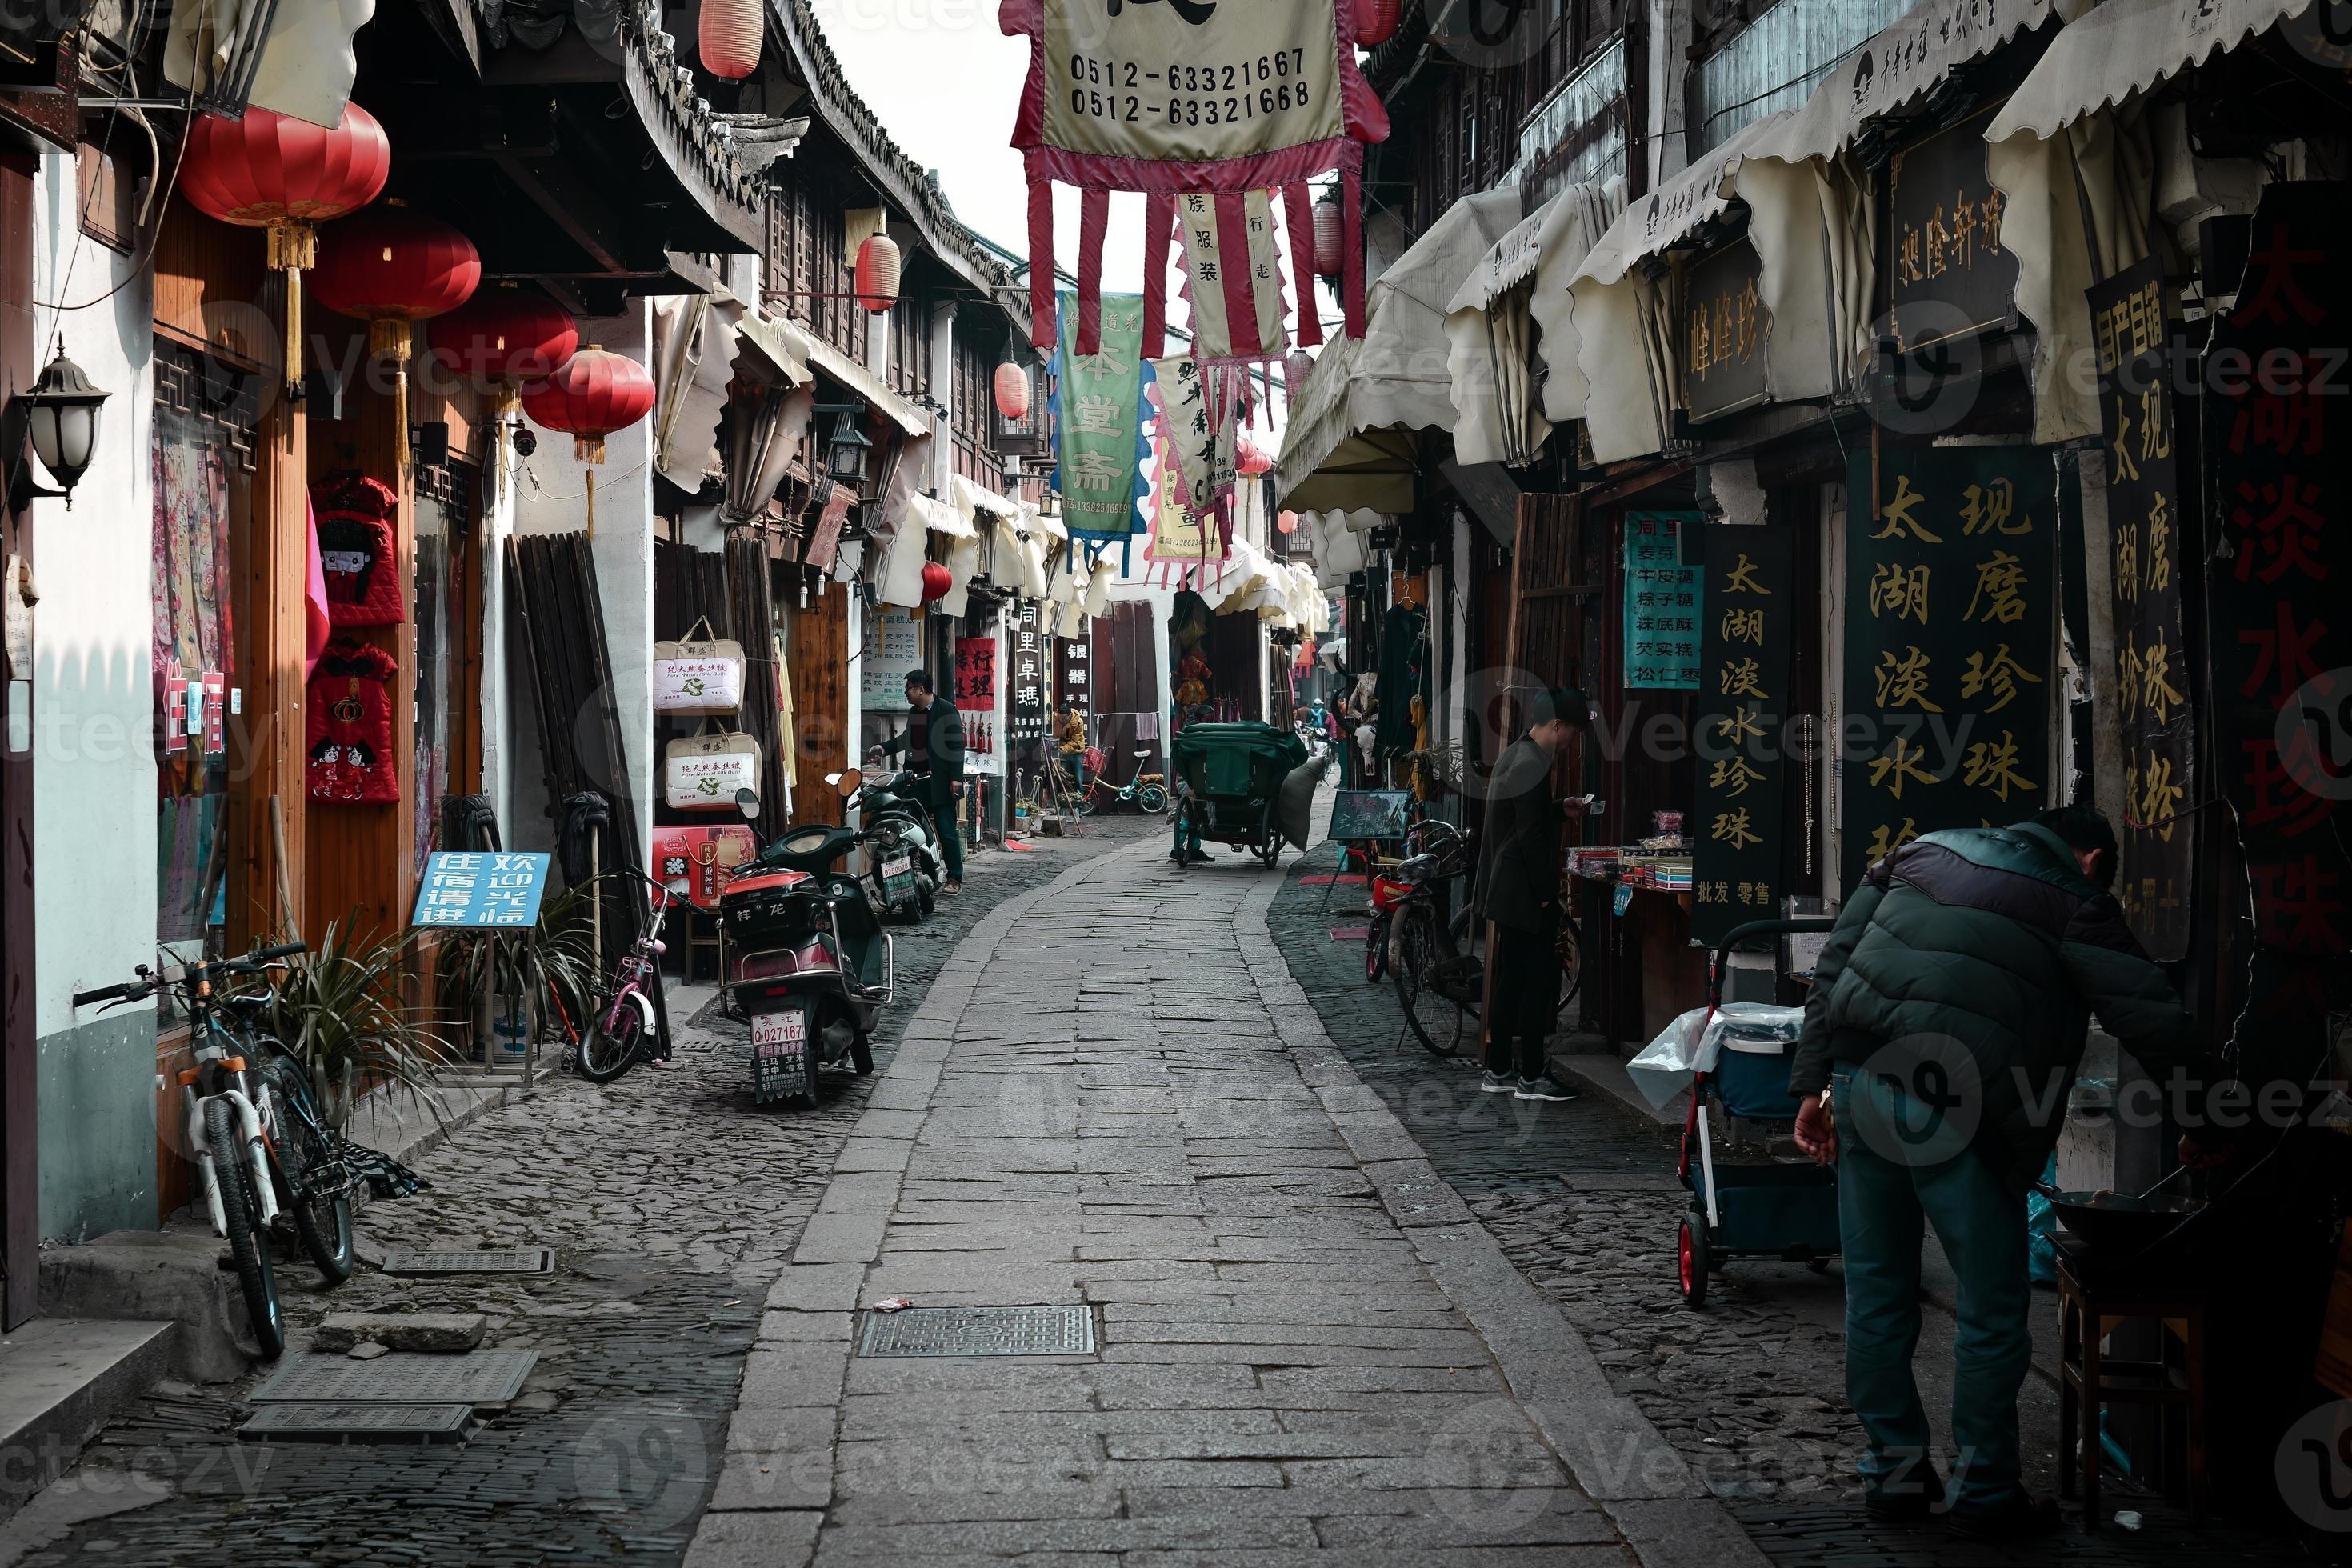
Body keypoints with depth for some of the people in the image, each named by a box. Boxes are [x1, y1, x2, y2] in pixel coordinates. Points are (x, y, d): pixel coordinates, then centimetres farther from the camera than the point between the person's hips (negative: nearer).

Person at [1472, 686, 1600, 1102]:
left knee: (1510, 981, 14)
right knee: (1539, 981, -4)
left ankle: (1498, 1071, 18)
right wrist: (1545, 895, -18)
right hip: (1526, 894, -10)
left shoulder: (1513, 755, 13)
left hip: (1505, 891, 10)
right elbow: (1531, 837, -21)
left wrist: (1562, 810, 15)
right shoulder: (1533, 765, -19)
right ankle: (1531, 1078, 0)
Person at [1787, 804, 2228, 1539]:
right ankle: (1983, 1493, 13)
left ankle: (1894, 1472, 24)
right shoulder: (2074, 902, 4)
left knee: (1876, 1293, 15)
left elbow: (1835, 966, 15)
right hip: (1953, 1113, -5)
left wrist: (1815, 1082, 15)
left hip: (1862, 1085, 6)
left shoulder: (1923, 853, 19)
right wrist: (2203, 1116, 14)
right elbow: (2152, 1019, 1)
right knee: (1993, 1309, 7)